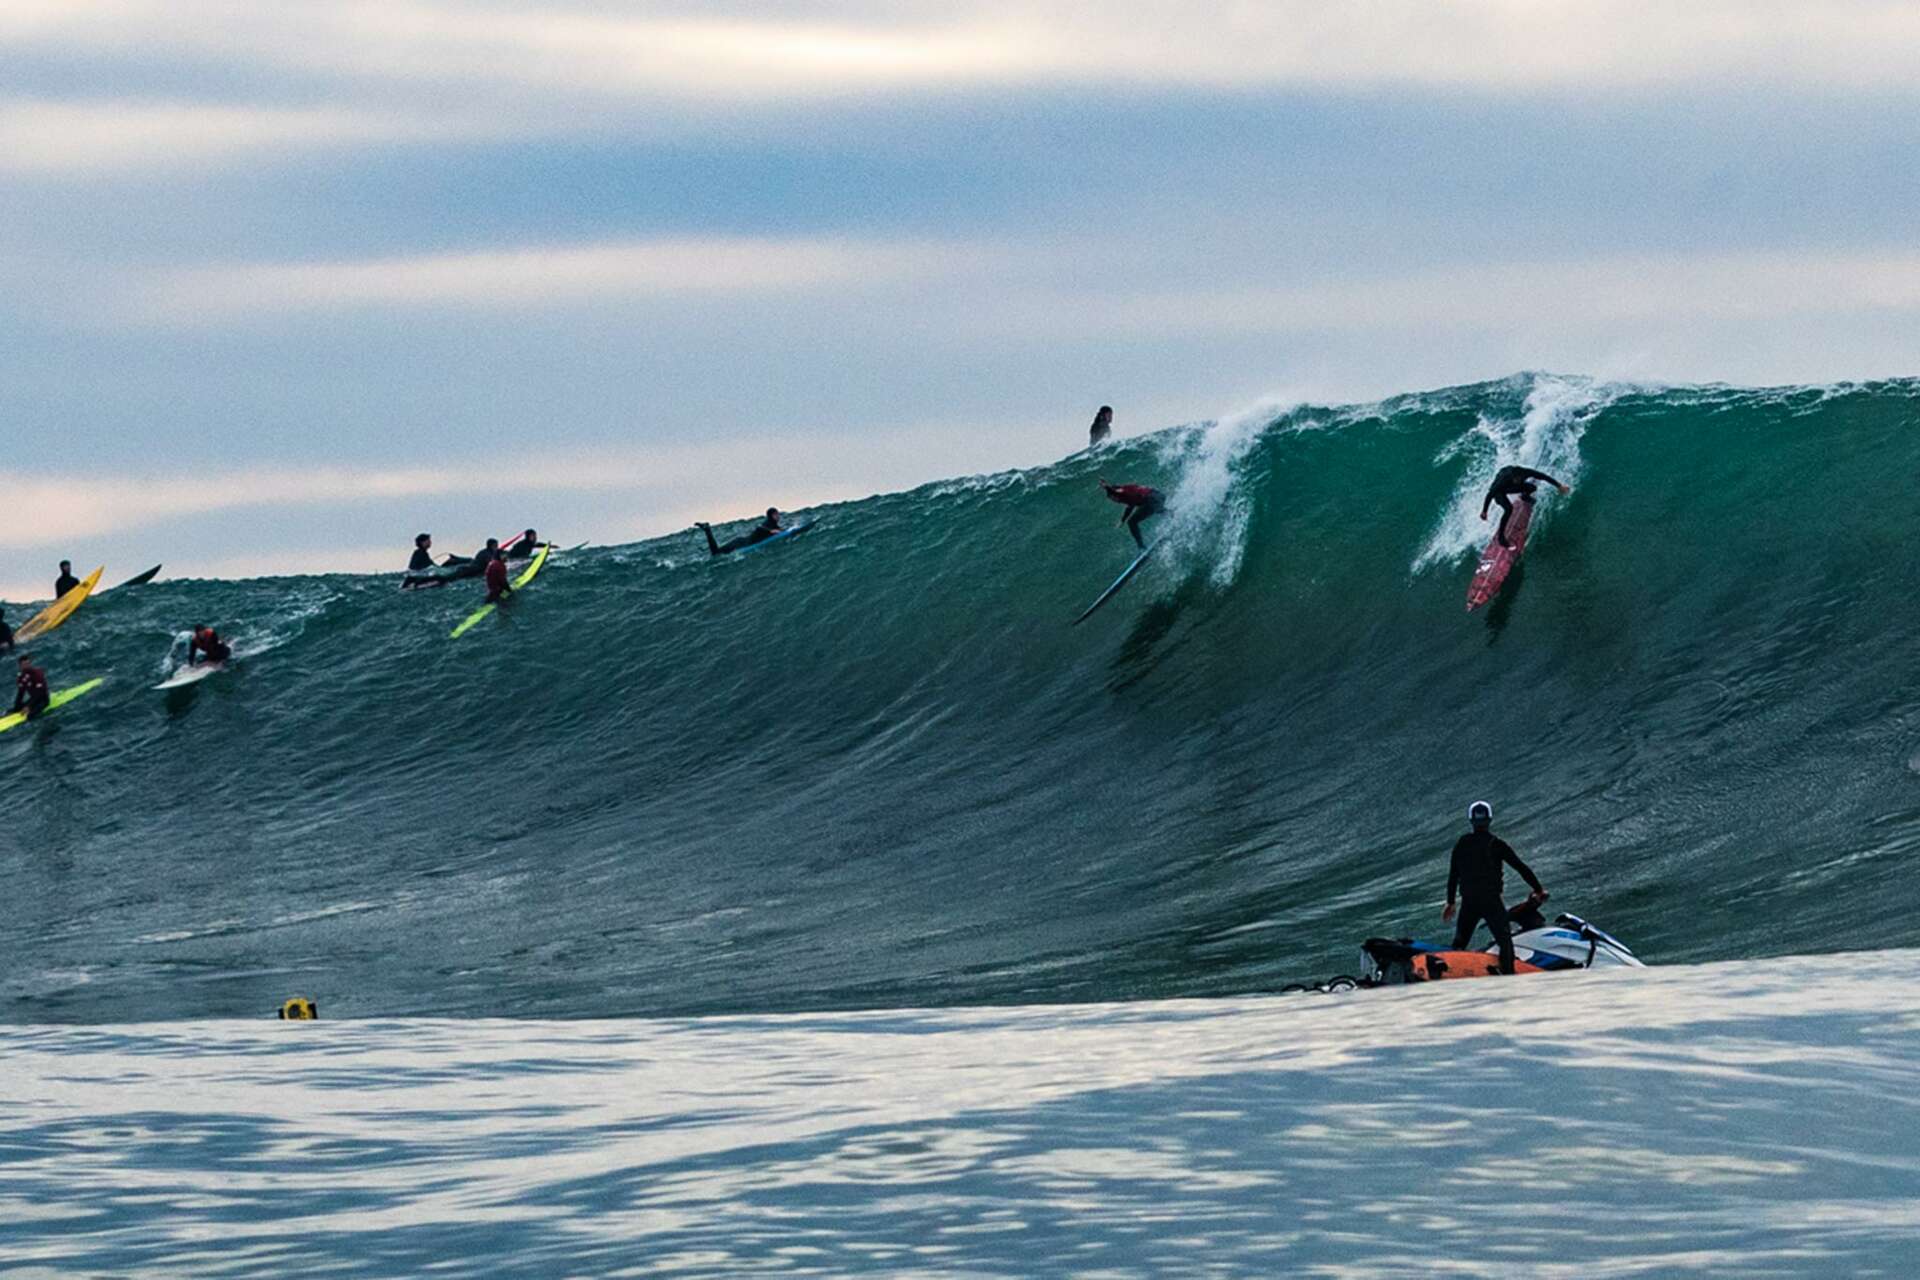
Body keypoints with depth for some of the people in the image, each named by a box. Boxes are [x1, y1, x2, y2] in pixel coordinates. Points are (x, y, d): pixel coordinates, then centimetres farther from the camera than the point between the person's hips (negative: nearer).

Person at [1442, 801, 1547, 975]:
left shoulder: (1461, 844, 7)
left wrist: (1450, 903, 20)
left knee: (1460, 941, 13)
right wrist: (1538, 890, 6)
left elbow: (1453, 876, 12)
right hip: (1491, 900, -4)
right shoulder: (1496, 845, -4)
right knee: (1505, 940, -5)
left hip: (1468, 901, 4)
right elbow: (1521, 868, -2)